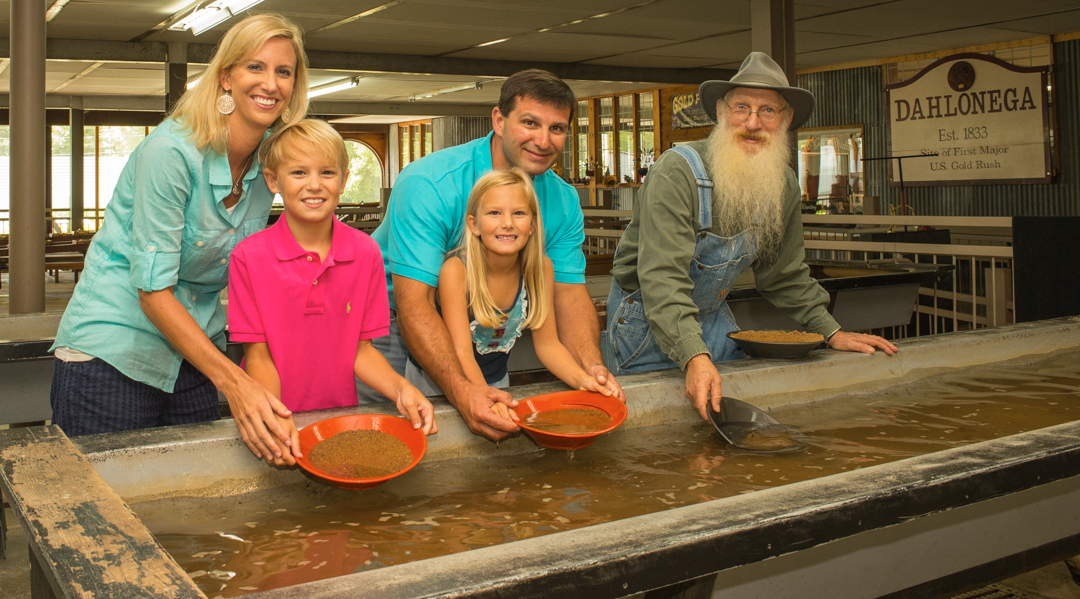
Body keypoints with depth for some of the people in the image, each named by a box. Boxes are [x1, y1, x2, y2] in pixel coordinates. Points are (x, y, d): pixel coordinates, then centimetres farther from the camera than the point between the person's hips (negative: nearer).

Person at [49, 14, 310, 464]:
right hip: (111, 354, -6)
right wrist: (232, 381, -28)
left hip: (194, 350, 6)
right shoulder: (172, 150, -19)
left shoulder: (268, 165, 2)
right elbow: (153, 291, -21)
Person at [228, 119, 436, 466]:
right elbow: (257, 354, -4)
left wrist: (400, 389, -14)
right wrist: (277, 418, -21)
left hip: (341, 413, 2)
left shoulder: (366, 253, 0)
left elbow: (361, 349, 5)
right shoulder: (249, 257, -6)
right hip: (277, 419, -1)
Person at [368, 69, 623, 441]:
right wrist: (461, 391, -49)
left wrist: (592, 365, -32)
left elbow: (570, 292, -11)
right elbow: (413, 304, -35)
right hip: (392, 315, -4)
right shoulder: (429, 183, -30)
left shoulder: (563, 201, -9)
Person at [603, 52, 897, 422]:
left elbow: (784, 275, 10)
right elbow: (663, 278, -36)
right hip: (648, 321, -6)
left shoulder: (783, 185, -4)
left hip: (712, 317, 6)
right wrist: (694, 357, -48)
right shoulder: (678, 173, -27)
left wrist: (831, 333, 4)